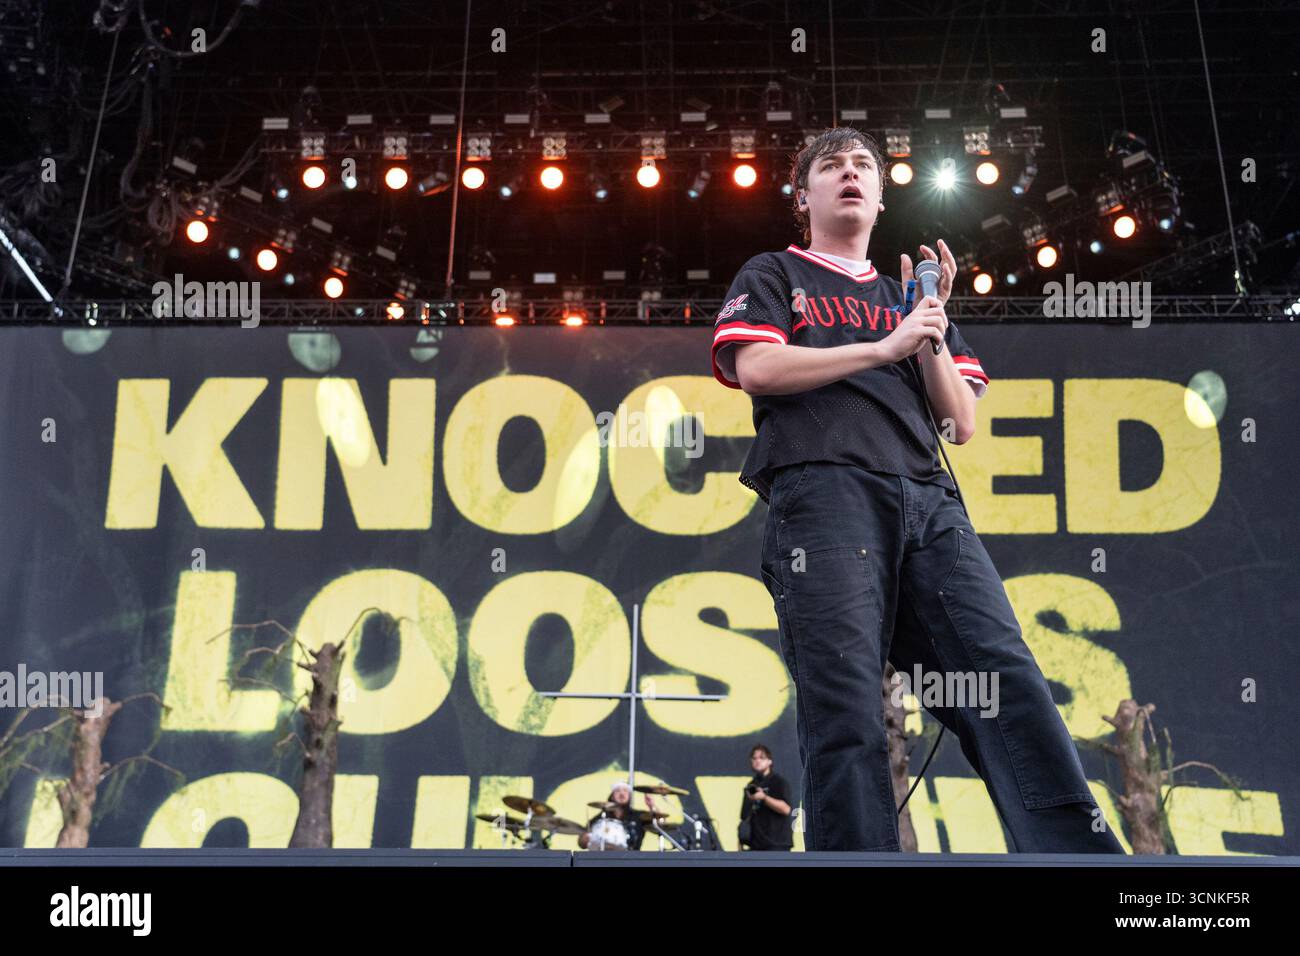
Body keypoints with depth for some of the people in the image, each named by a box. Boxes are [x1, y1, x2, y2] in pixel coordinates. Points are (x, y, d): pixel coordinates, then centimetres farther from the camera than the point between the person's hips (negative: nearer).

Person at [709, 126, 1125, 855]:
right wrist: (885, 348, 2)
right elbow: (756, 367, 0)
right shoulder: (773, 276, 22)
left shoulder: (908, 298, 33)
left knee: (1011, 680, -13)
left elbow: (961, 423, 23)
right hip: (823, 493, -3)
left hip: (928, 501, 4)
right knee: (846, 713, -17)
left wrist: (932, 332, 8)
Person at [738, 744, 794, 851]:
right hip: (756, 844, 7)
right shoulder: (751, 786, 16)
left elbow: (786, 808, -14)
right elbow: (745, 817, 18)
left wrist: (764, 797, -21)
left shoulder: (779, 782, -3)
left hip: (777, 844, -7)